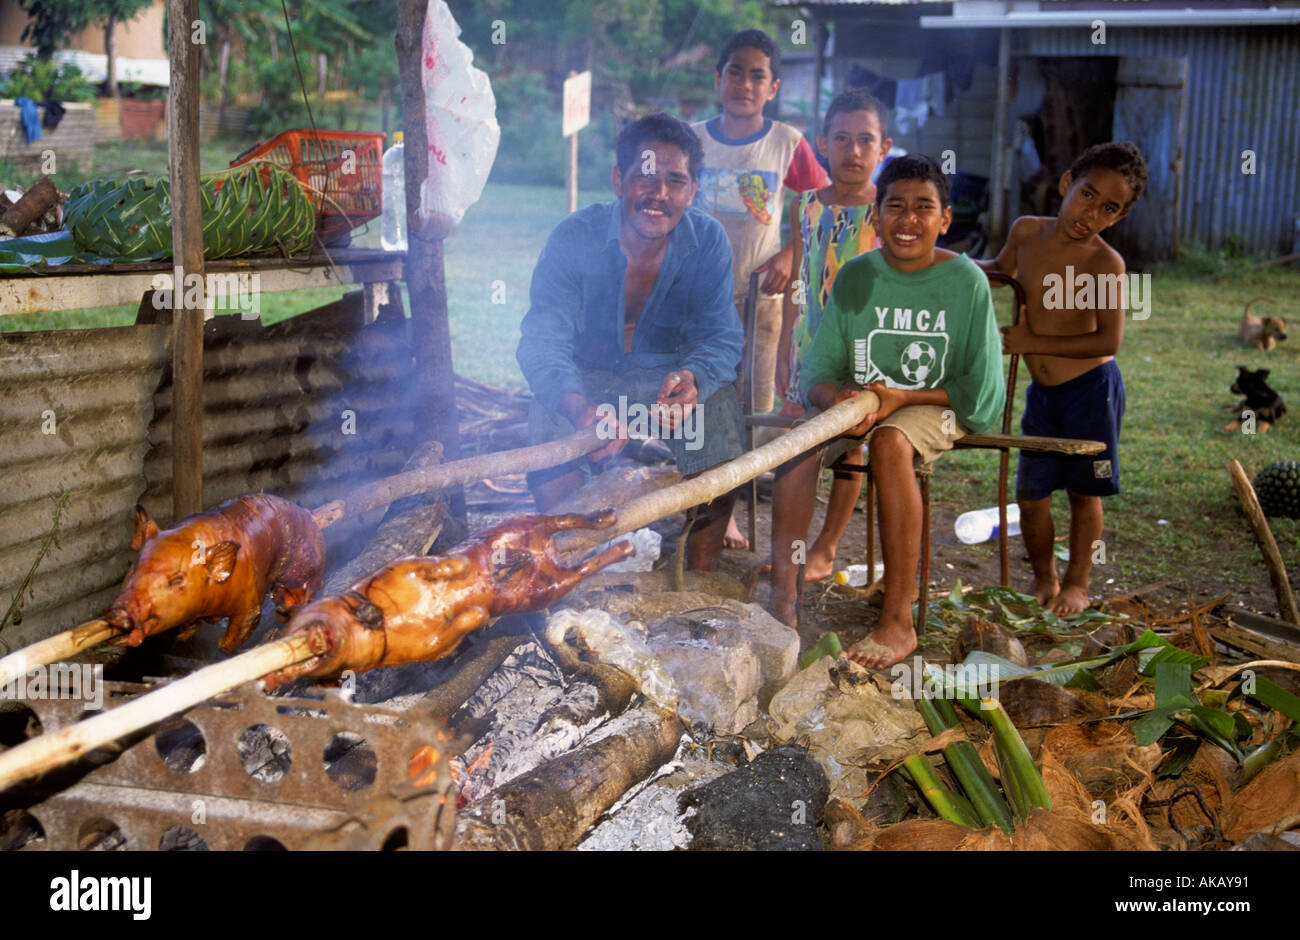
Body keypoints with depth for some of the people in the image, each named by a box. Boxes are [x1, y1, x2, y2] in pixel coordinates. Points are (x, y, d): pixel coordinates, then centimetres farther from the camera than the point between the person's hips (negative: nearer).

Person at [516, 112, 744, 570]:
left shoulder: (708, 241, -13)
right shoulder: (574, 237, -20)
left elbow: (722, 338, -15)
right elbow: (542, 342, -28)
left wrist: (691, 378, -41)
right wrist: (579, 406, -51)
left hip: (674, 374, 2)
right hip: (587, 377, -1)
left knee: (719, 406, -23)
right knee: (549, 419, -28)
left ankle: (701, 583, -7)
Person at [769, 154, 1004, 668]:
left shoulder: (965, 281, -6)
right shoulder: (855, 277, 2)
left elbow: (980, 392, -5)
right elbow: (815, 374, 2)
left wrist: (902, 396, -17)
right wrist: (835, 398, -22)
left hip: (934, 407, -3)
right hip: (859, 401, 3)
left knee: (890, 442, -37)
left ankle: (898, 621, -34)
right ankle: (782, 598, -28)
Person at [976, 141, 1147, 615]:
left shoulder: (1105, 262, -17)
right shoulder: (1026, 231, 0)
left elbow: (1108, 340, -20)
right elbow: (1000, 269, 24)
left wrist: (1034, 342, -19)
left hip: (1091, 389, -5)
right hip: (1041, 393, 5)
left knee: (1083, 491, 7)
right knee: (1030, 492, 8)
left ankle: (1077, 583, 25)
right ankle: (1043, 580, 28)